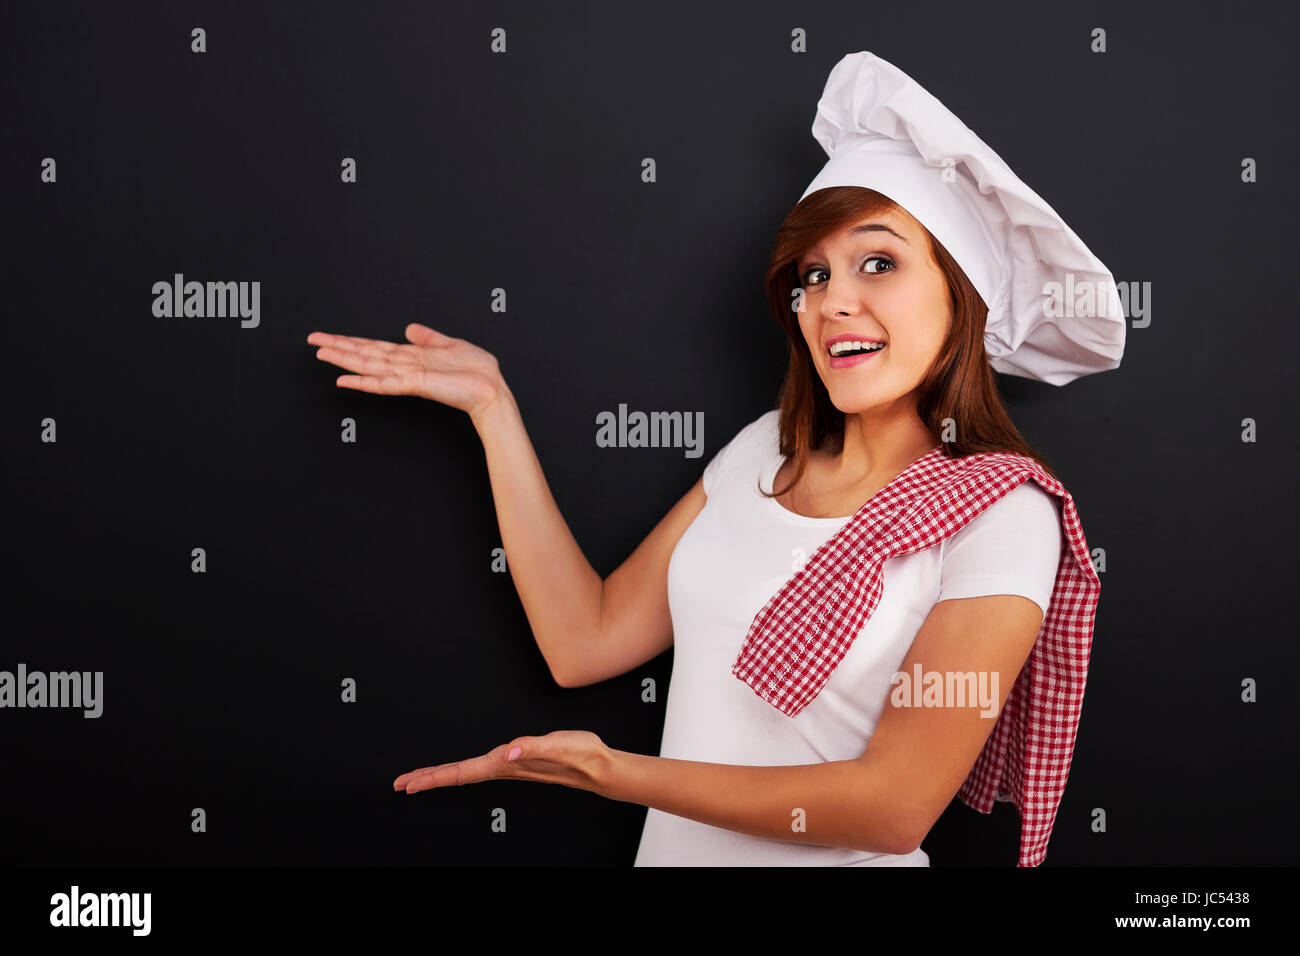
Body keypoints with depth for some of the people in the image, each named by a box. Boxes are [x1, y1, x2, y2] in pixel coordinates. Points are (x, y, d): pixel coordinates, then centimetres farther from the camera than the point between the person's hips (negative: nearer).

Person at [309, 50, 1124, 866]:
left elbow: (895, 808, -20)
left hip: (831, 857, -5)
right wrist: (492, 405, -5)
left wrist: (612, 771, -21)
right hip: (670, 847, 5)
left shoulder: (1003, 515, -18)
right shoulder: (769, 449, -1)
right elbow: (585, 641, -5)